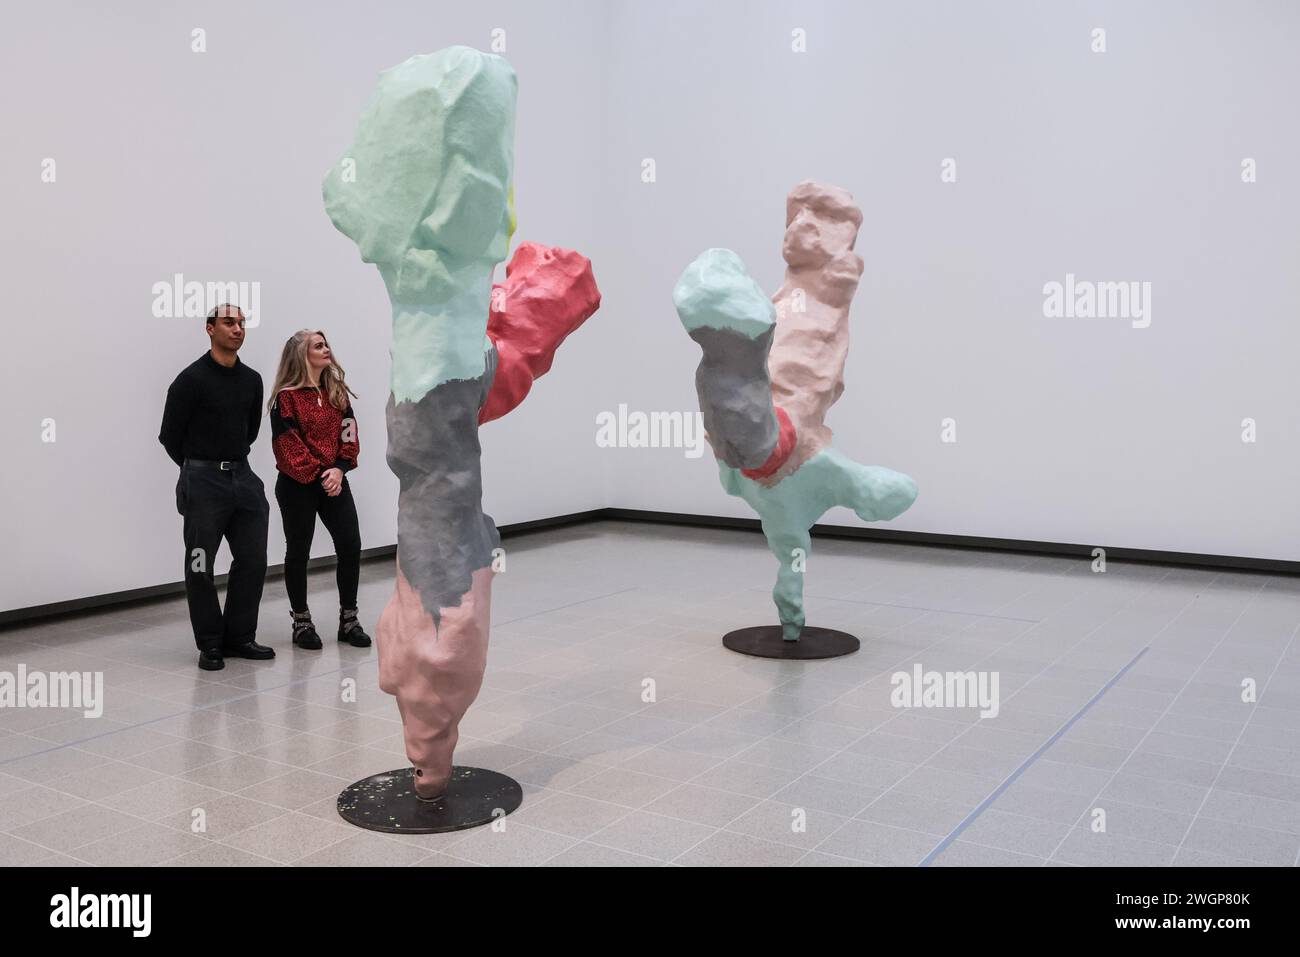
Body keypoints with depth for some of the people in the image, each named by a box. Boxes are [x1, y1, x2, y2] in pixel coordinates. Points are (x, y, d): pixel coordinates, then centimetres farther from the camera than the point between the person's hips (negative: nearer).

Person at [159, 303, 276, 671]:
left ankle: (239, 637, 18)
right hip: (203, 483, -6)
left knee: (253, 560, 5)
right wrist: (199, 467, 7)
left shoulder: (252, 380, 9)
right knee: (201, 566, 1)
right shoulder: (191, 379, -9)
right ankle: (210, 645, 13)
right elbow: (170, 436, -4)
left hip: (243, 477, 6)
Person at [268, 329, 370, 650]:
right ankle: (301, 622, 19)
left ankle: (348, 619, 12)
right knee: (298, 551, 6)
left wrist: (339, 469, -10)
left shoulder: (337, 391, 9)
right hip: (297, 485, -5)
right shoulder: (286, 397, -8)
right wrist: (317, 475, -15)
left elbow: (348, 433, 4)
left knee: (350, 545, -1)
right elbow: (288, 444, -12)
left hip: (334, 481, 5)